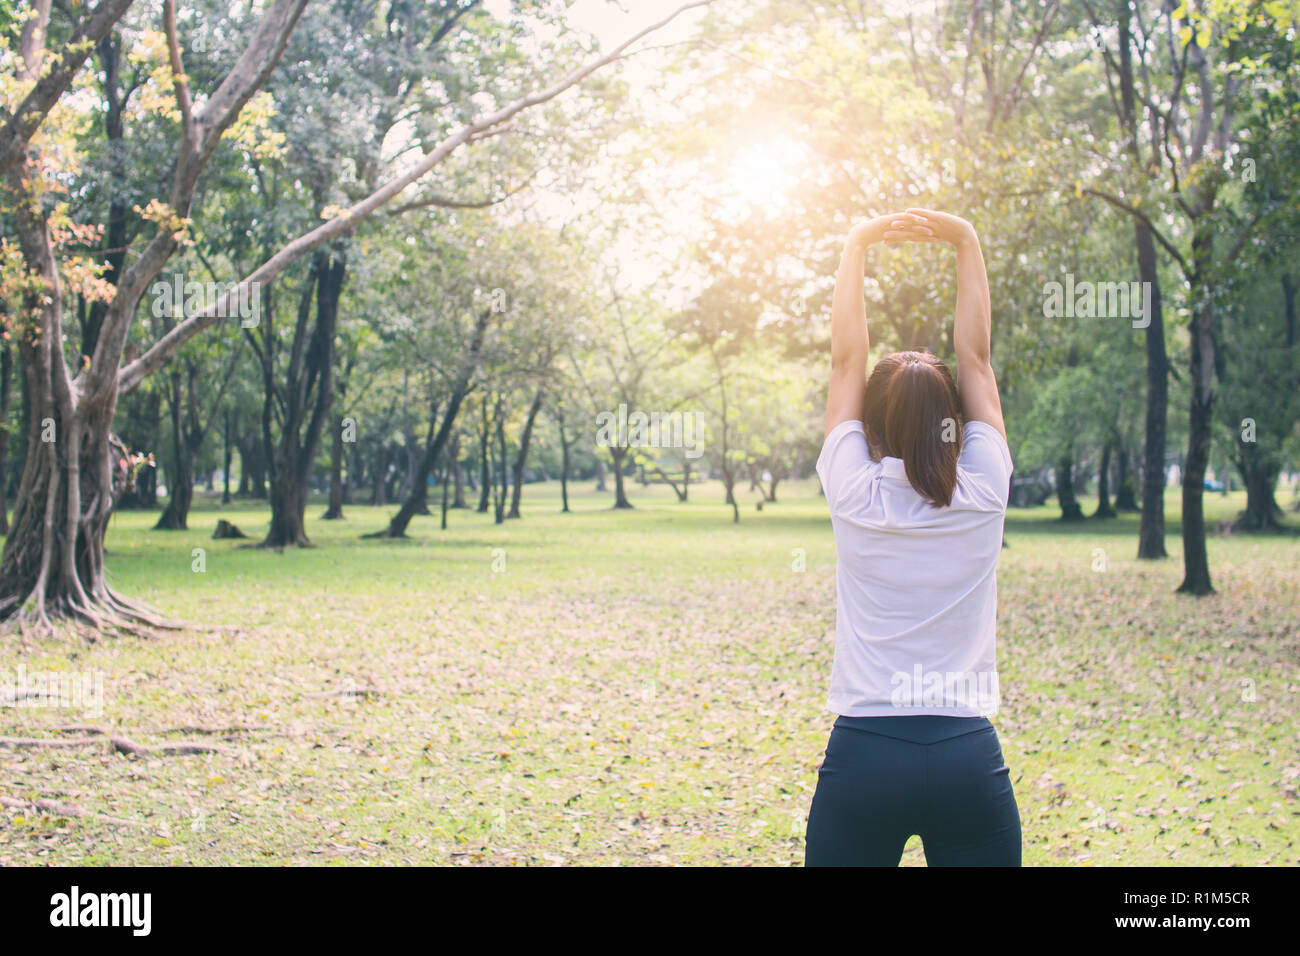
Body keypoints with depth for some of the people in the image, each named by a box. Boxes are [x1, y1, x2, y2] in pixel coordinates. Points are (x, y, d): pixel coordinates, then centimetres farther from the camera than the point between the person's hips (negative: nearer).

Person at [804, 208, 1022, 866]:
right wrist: (966, 243, 13)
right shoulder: (982, 496, 0)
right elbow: (974, 355, 9)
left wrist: (855, 249, 12)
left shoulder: (855, 496, -3)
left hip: (864, 753, -1)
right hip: (969, 758, 1)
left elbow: (846, 360, 6)